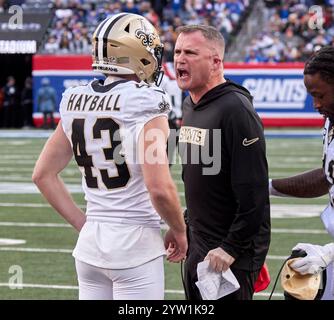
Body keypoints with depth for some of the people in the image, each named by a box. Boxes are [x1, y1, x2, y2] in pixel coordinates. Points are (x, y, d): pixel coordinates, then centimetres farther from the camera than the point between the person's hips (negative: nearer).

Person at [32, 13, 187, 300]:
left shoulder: (77, 101, 6)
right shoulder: (145, 105, -13)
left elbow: (43, 174, 11)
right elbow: (160, 188, -20)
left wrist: (83, 224, 14)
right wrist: (179, 231, -3)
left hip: (90, 243, 6)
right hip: (135, 242, -6)